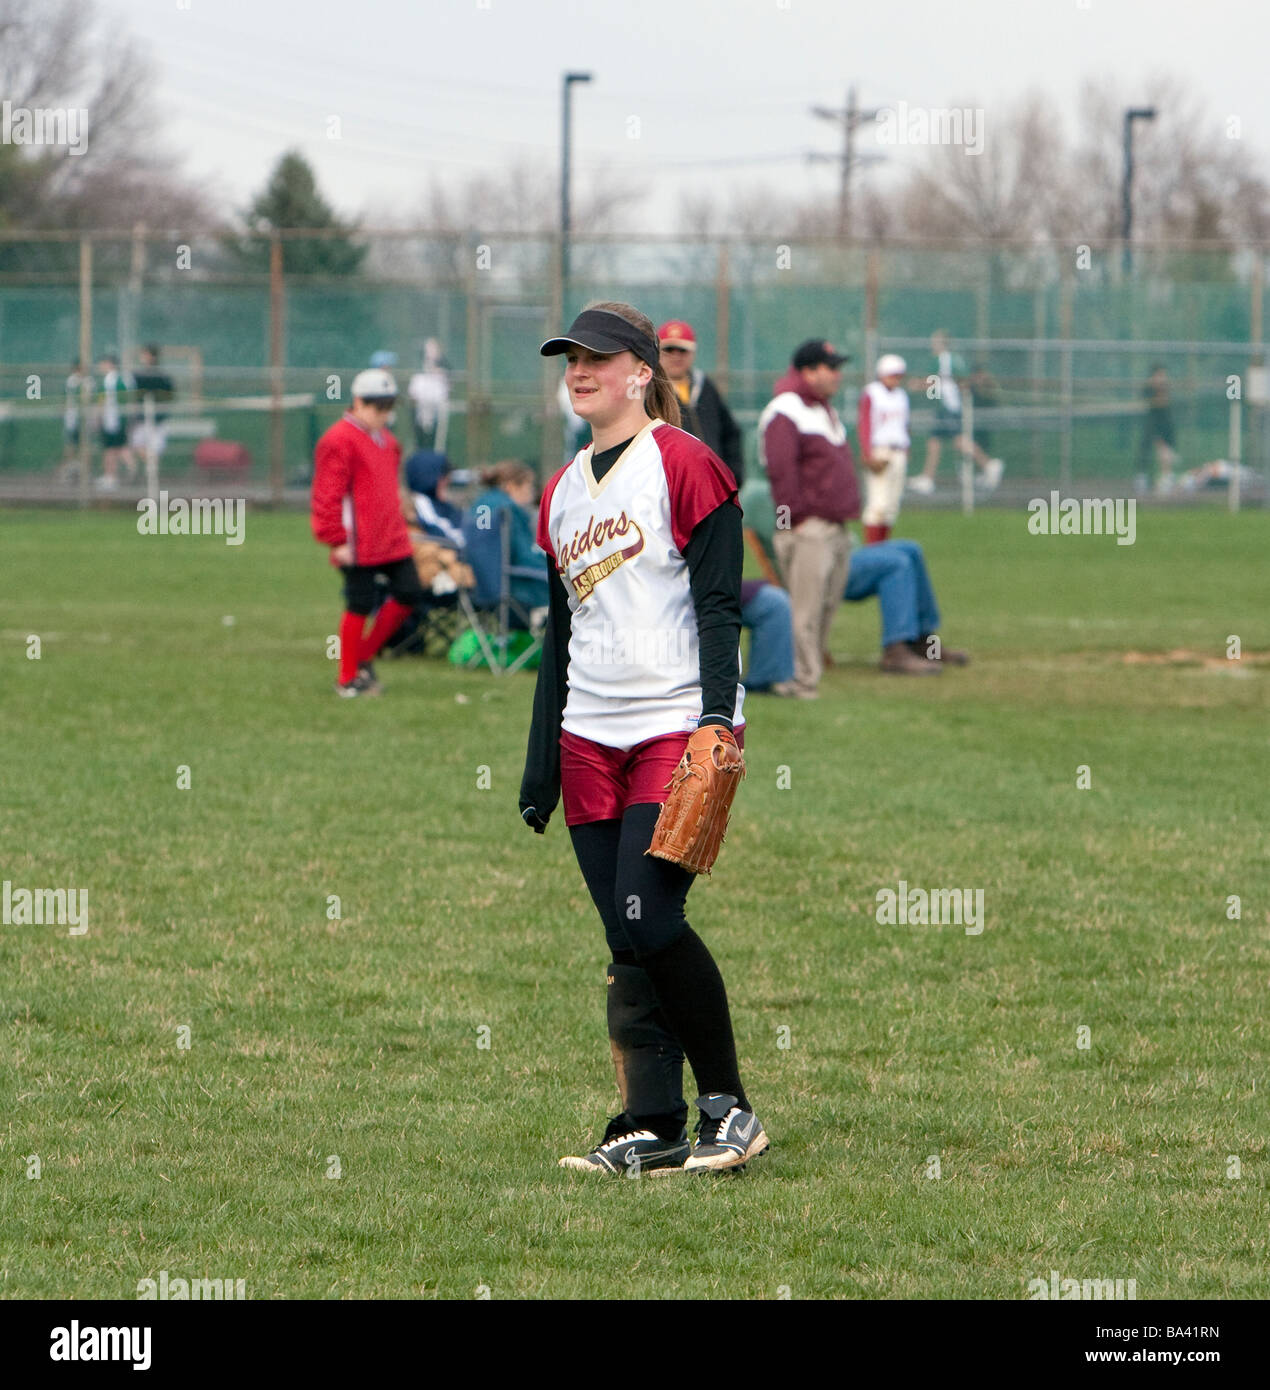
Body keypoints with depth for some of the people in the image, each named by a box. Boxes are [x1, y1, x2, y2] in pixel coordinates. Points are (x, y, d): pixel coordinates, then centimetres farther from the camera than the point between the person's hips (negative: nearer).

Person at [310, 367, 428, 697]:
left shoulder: (385, 439, 16)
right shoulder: (339, 441, -12)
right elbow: (327, 496, -15)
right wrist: (337, 541, -17)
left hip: (392, 542, 8)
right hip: (359, 546, -8)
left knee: (409, 595, 4)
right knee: (359, 607, -2)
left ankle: (365, 655, 18)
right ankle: (348, 680, 10)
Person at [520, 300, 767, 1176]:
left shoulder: (683, 464, -4)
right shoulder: (564, 490, 17)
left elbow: (720, 604, -9)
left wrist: (717, 725, -19)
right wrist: (541, 765, 17)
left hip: (676, 728, -7)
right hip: (591, 738, 7)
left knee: (648, 920, -17)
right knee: (628, 941, 2)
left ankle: (729, 1108, -4)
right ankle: (654, 1128, 3)